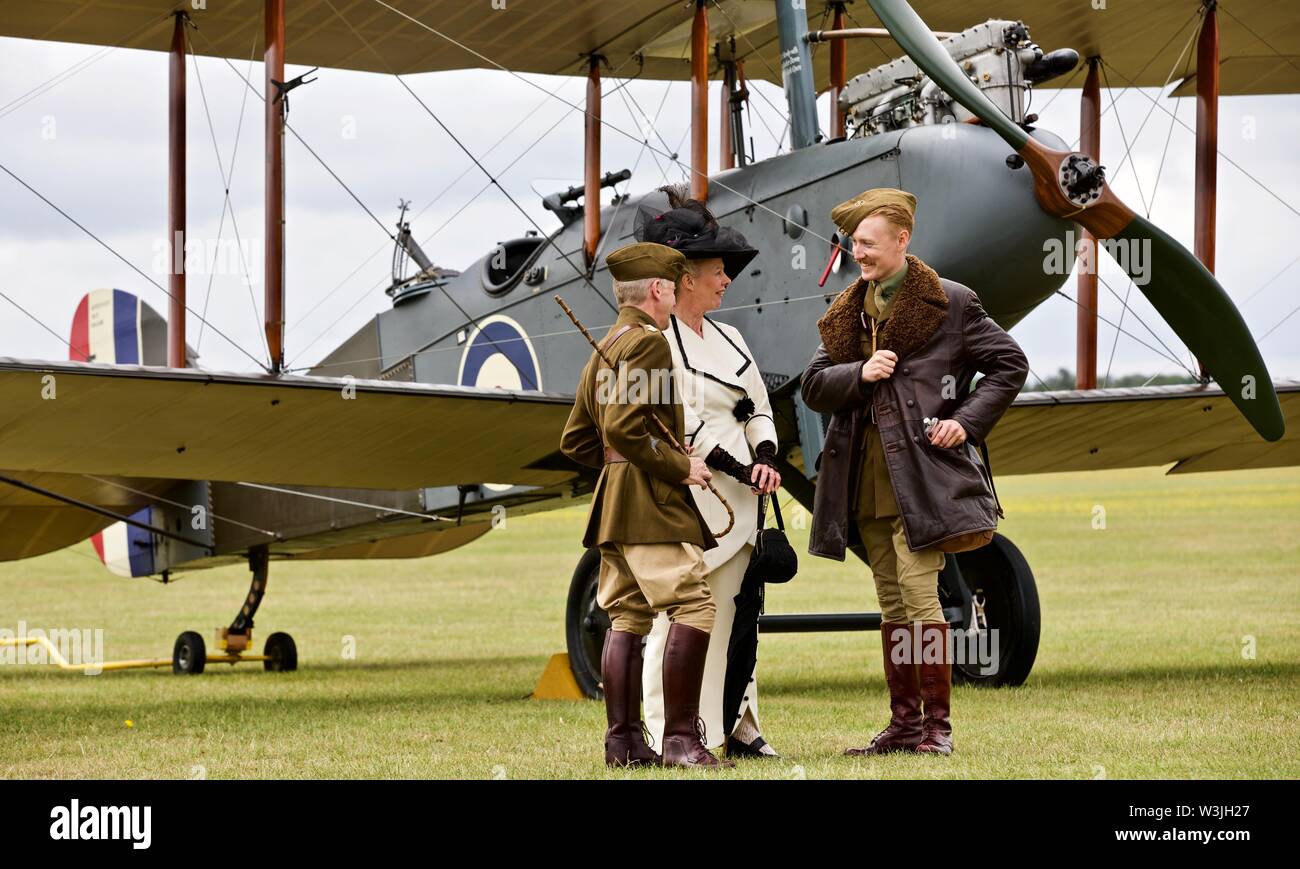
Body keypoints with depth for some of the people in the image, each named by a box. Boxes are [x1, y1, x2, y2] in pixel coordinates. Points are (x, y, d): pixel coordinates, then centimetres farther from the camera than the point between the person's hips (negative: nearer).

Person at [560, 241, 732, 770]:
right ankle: (680, 738, -19)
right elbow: (623, 426, -21)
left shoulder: (604, 350, 19)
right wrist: (680, 466, -14)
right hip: (653, 506, -10)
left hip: (613, 506, 10)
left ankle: (623, 741, 8)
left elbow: (576, 440, 22)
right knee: (693, 606, -14)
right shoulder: (649, 342, -11)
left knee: (625, 618, 9)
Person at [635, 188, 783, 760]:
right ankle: (668, 737, -6)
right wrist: (739, 470, -13)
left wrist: (766, 459, 0)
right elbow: (680, 424, -14)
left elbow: (759, 408, 19)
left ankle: (736, 728, 15)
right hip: (688, 502, -8)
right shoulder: (657, 343, -8)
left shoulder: (729, 340, 18)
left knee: (732, 615, 9)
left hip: (738, 500, 8)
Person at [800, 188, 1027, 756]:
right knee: (892, 604, 9)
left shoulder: (948, 304, -2)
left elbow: (1010, 364, 2)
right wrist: (860, 374, -8)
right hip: (867, 479, 6)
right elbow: (812, 386, 11)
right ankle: (903, 724, 14)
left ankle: (937, 725, -6)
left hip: (922, 472, -6)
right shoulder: (848, 313, 15)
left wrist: (967, 422, -7)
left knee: (919, 596, -12)